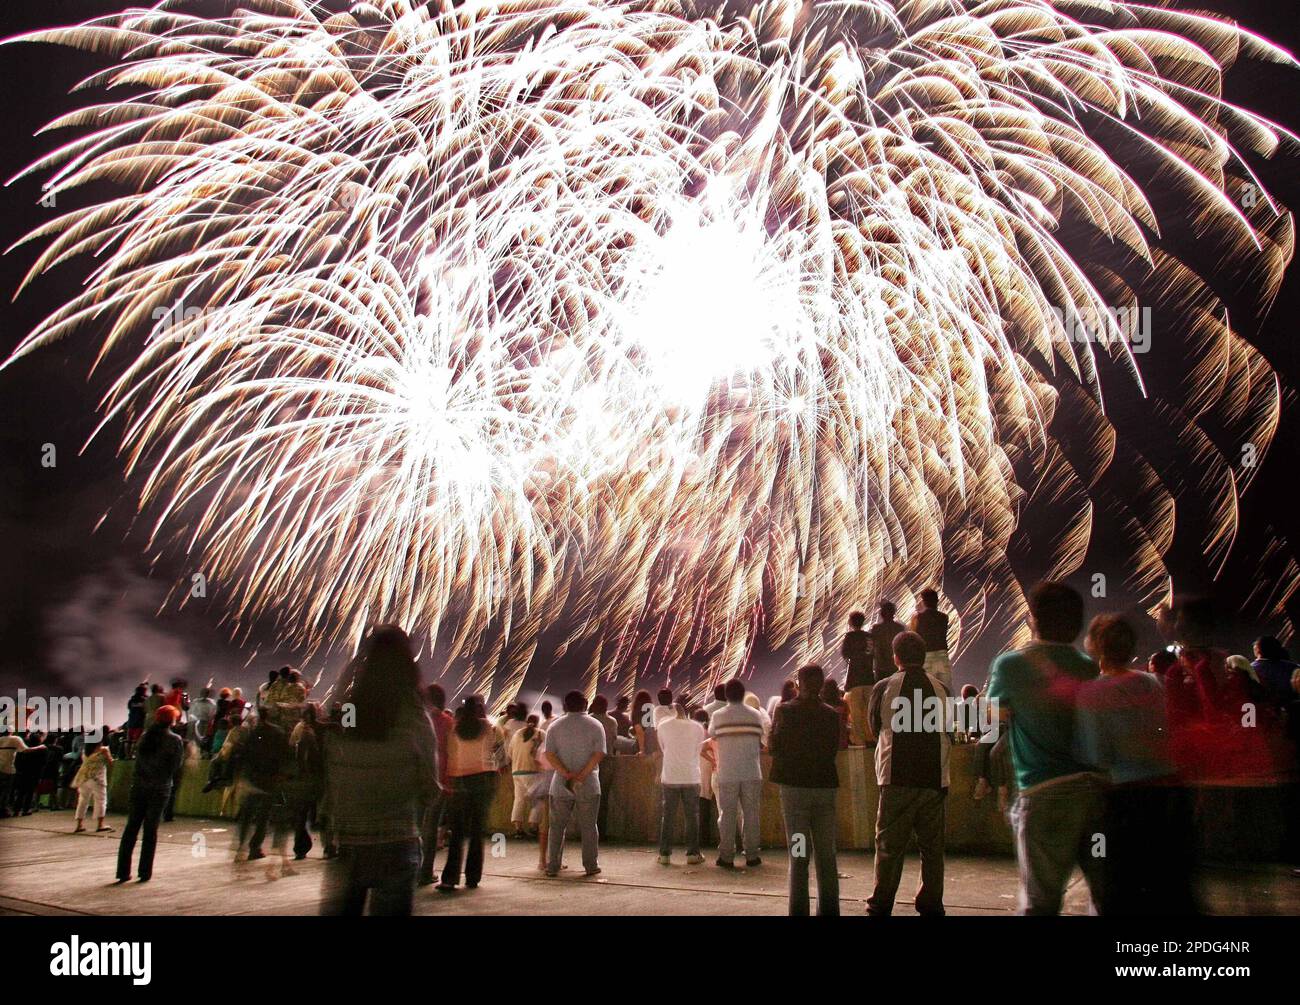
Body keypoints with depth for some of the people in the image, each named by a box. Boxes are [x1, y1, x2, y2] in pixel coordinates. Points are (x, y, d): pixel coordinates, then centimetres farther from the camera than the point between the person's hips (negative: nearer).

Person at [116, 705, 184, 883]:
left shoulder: (146, 736, 8)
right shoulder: (175, 740, -6)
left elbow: (138, 759, 5)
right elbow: (177, 767, -6)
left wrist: (140, 778, 8)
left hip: (139, 786, 4)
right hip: (160, 789, -4)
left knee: (131, 828, 8)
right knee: (150, 830, 3)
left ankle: (123, 871, 7)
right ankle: (144, 872, 4)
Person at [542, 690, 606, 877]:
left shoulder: (555, 726, 4)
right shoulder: (595, 726, 1)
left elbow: (549, 755, -6)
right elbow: (599, 754, -11)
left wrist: (567, 774, -13)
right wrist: (582, 775, -15)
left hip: (561, 785, 1)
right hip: (588, 785, -1)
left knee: (557, 827, 8)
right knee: (588, 827, 7)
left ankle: (553, 866, 9)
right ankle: (591, 865, 10)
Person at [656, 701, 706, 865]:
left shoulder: (663, 726, -1)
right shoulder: (697, 727, -2)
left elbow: (663, 748, 10)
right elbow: (698, 750, 7)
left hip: (669, 777, 0)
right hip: (691, 777, 0)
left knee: (667, 816, 7)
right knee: (692, 816, 9)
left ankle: (665, 854, 8)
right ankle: (692, 853, 8)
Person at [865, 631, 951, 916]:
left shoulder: (884, 688, -5)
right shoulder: (940, 688, 0)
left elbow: (873, 729, 11)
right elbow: (948, 734, 12)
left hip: (896, 778, -2)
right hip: (935, 778, 2)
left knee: (889, 845, 4)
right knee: (932, 845, 9)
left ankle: (881, 906, 8)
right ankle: (930, 905, 12)